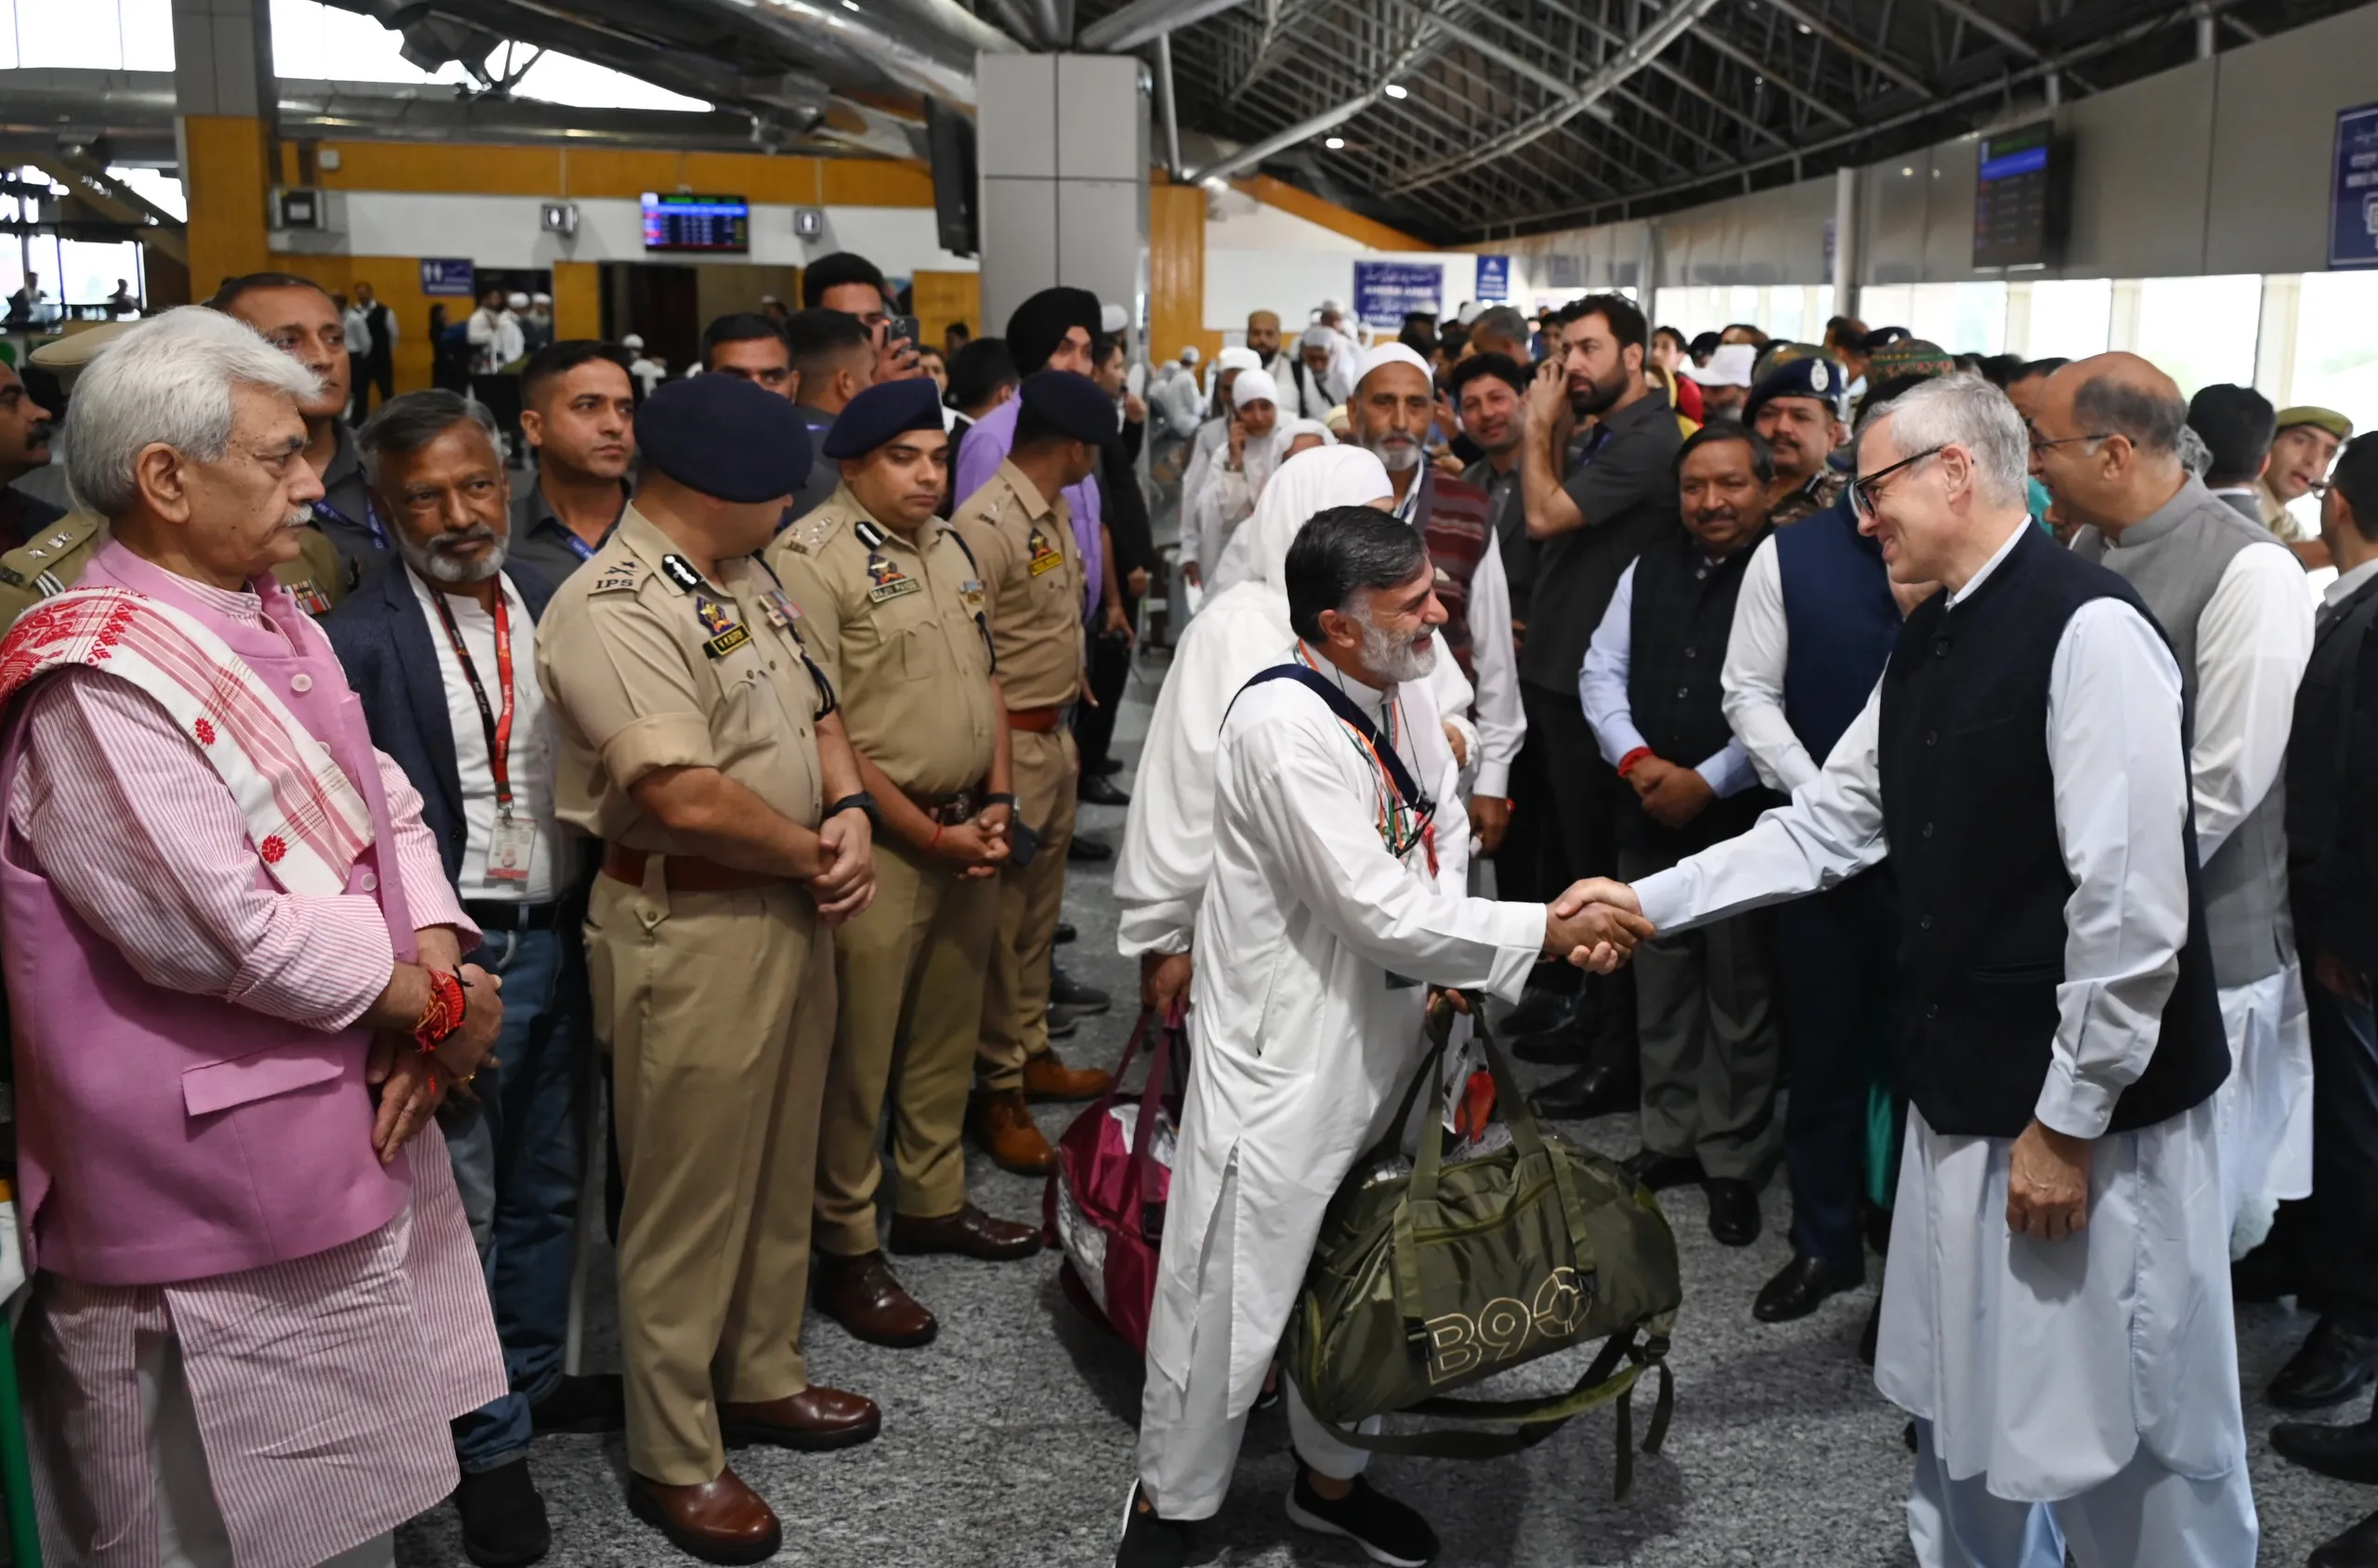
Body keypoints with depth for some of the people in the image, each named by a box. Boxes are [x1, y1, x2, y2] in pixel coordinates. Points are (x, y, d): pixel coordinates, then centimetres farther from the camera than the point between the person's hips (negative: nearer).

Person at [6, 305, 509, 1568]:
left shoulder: (275, 625, 10)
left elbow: (385, 811, 10)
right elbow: (229, 928, -25)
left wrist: (434, 961, -9)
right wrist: (436, 1007, -13)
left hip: (351, 1142, 9)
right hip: (216, 1189, -9)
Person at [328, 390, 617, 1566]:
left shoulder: (555, 610, 5)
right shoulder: (359, 642, -12)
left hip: (559, 939, 5)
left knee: (547, 1190, 20)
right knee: (463, 1208, 6)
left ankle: (532, 1379, 40)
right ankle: (485, 1444, 24)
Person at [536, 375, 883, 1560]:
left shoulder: (747, 582, 10)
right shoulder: (614, 607, -21)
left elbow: (813, 710, 15)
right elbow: (686, 796, -28)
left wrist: (849, 815, -5)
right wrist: (814, 851, -13)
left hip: (790, 910, 9)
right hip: (689, 926, -9)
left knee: (780, 1169, 21)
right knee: (689, 1196, 5)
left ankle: (761, 1376, 41)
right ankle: (674, 1458, 22)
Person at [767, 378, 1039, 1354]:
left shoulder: (949, 547, 12)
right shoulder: (811, 560, -14)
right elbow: (820, 730, -19)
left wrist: (996, 801, 5)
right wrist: (927, 835, -15)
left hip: (967, 835, 8)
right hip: (879, 843, -8)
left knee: (947, 1034, 19)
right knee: (858, 1055, 2)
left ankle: (933, 1201, 37)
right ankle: (847, 1252, 16)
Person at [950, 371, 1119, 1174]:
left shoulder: (1057, 514, 8)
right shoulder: (986, 525, -20)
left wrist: (1066, 728, 11)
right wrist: (995, 790, -21)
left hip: (1056, 737, 9)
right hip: (1009, 743, -9)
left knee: (1039, 912, 19)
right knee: (1000, 922, 3)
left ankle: (1032, 1054, 33)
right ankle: (997, 1091, 14)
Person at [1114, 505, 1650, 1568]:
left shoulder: (1403, 691, 2)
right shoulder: (1282, 724, -25)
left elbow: (1439, 849, 12)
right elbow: (1378, 910, -26)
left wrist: (1452, 968, -5)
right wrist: (1545, 932, -18)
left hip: (1384, 1035, 8)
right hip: (1283, 1053, -8)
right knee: (1234, 1289, 4)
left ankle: (1332, 1477, 43)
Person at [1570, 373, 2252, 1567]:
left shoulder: (2089, 631, -18)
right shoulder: (1929, 645, 10)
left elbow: (2134, 904, -21)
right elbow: (1822, 831, 15)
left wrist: (2068, 1122, -17)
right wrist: (1648, 901, 9)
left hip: (2092, 1109, -8)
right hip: (1966, 1088, 8)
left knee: (2128, 1432, 6)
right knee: (1964, 1409, 20)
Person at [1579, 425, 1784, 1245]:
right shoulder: (1649, 569, 8)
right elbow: (1602, 670, 9)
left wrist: (1708, 781, -16)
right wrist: (1637, 760, -6)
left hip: (1741, 816, -5)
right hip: (1649, 814, 5)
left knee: (1741, 995, 7)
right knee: (1660, 986, 15)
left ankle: (1733, 1161, 22)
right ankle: (1670, 1138, 30)